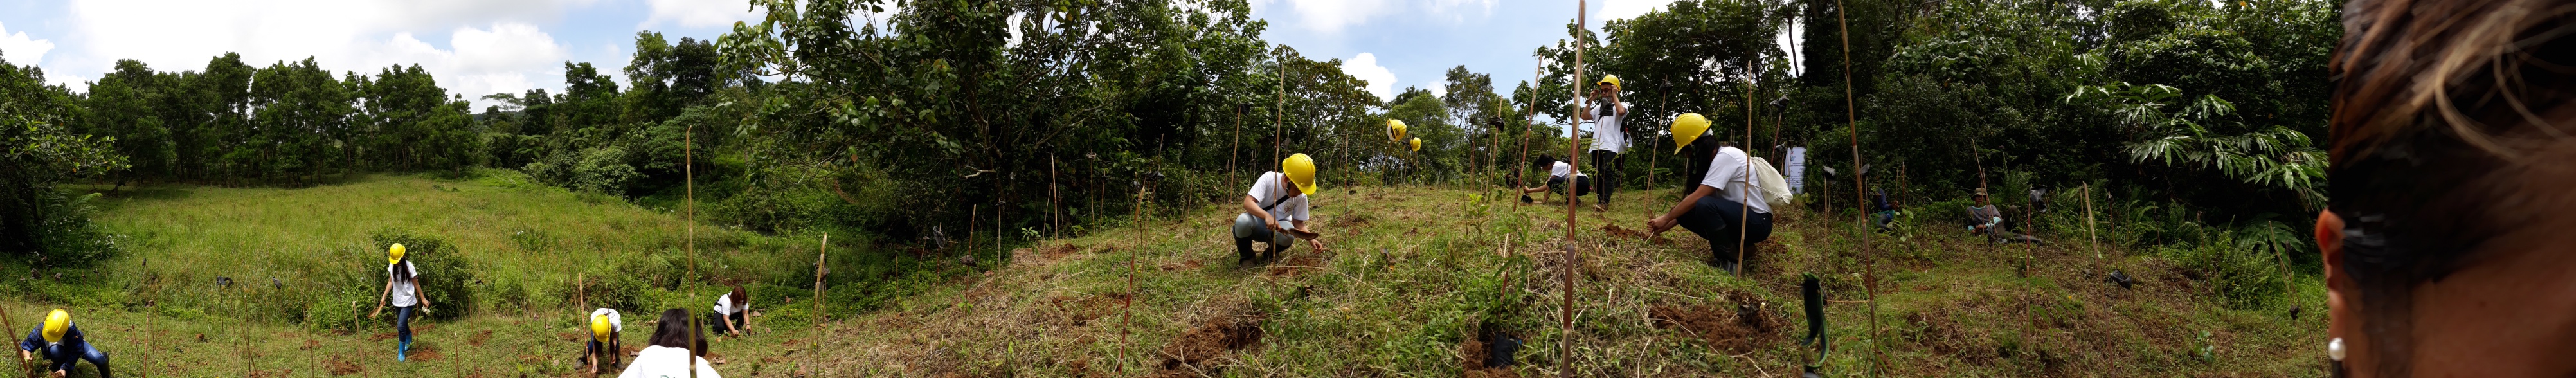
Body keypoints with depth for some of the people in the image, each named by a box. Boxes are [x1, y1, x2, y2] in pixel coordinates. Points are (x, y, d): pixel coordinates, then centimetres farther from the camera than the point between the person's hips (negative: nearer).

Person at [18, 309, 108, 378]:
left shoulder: (72, 331, -40)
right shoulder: (39, 331, -32)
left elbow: (75, 353, -32)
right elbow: (25, 346, -19)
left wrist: (65, 368, -40)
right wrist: (27, 357, -42)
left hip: (74, 345, -1)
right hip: (59, 352, 1)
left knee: (98, 358, -25)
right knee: (55, 349, -40)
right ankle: (57, 366, -7)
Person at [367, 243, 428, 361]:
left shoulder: (409, 266, -17)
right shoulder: (391, 266, -3)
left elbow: (416, 284, -8)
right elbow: (390, 282, 8)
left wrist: (423, 299, -2)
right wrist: (384, 297, 5)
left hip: (408, 301, -5)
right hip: (397, 301, 5)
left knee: (401, 326, -12)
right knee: (404, 325, 19)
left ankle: (401, 352, 0)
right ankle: (408, 343, 43)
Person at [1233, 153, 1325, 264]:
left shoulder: (1301, 196, -12)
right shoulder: (1269, 178, -22)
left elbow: (1298, 223, -1)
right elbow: (1248, 202, -30)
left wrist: (1311, 239, -19)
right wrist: (1267, 216, -46)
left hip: (1279, 228, 2)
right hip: (1259, 224, -2)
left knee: (1289, 235, -34)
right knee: (1243, 221, -37)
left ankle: (1271, 254, 2)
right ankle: (1246, 256, -7)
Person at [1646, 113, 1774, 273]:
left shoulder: (1726, 156, -20)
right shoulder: (1713, 159, 9)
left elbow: (1697, 197, -22)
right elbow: (1695, 198, 11)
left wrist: (1666, 218, -12)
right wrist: (1667, 225, 5)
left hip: (1758, 222, -9)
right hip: (1738, 216, 9)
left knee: (1705, 205, -31)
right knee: (1684, 212, -1)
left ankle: (1730, 262, -17)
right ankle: (1739, 245, 4)